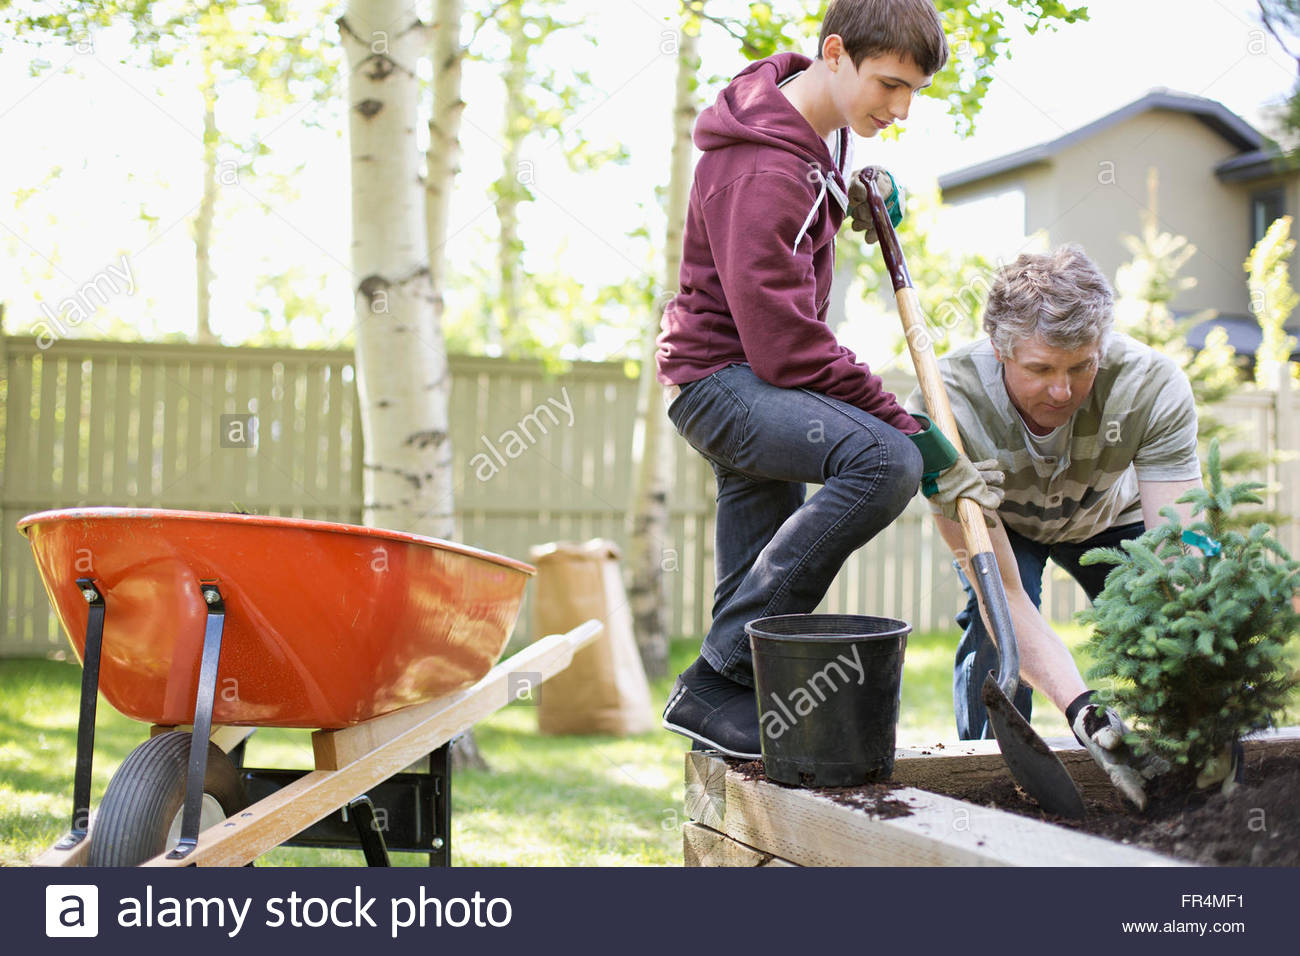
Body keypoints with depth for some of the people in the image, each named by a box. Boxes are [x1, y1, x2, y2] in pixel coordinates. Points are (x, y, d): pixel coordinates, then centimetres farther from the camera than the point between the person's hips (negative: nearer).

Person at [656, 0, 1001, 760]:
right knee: (885, 461, -31)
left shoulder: (822, 128, 6)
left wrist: (858, 205, 10)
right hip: (722, 377, -10)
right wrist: (913, 431, -22)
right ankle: (717, 681, -25)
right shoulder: (762, 169, -24)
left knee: (766, 579, 13)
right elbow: (786, 345, -26)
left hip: (760, 379, 10)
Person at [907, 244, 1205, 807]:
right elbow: (1003, 592, -41)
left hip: (1110, 515, 2)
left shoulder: (1154, 386, -37)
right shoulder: (947, 409, -41)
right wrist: (1080, 709, -54)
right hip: (999, 522, -1)